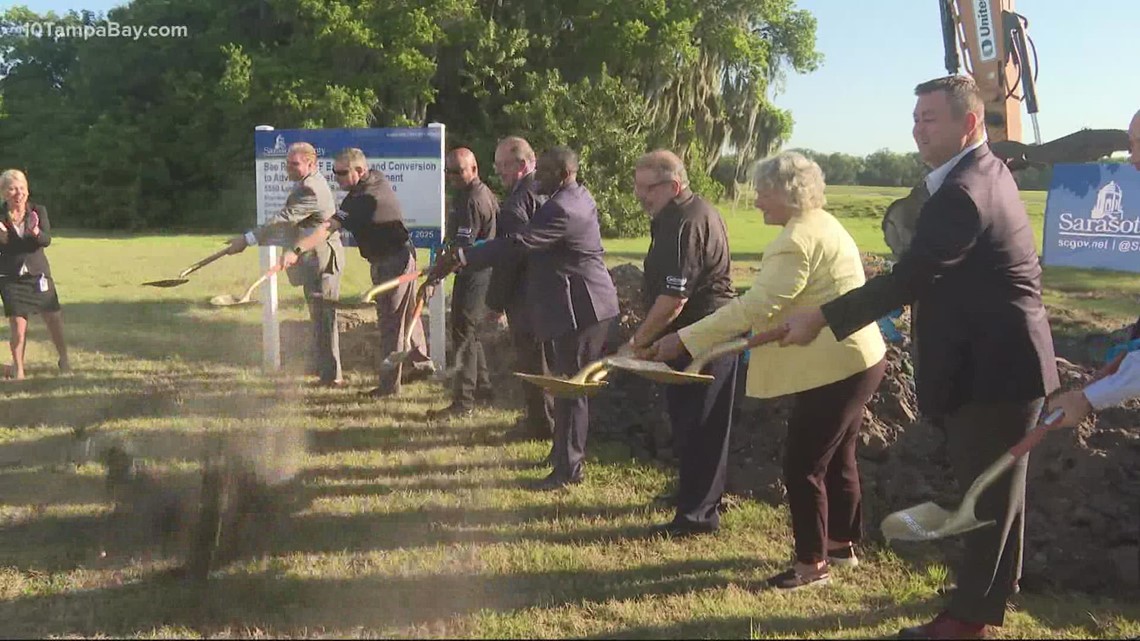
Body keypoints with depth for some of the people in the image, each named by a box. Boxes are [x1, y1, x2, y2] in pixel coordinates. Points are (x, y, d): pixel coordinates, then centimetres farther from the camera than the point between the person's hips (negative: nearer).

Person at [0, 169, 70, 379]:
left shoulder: (38, 211, 0)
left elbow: (47, 240, -11)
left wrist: (35, 231, -32)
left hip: (38, 273, 1)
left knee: (54, 318, 1)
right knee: (18, 325, -4)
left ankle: (64, 359, 21)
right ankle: (17, 368, 12)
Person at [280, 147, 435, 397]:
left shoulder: (360, 200, -28)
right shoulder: (379, 178, -1)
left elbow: (327, 228, -38)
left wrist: (297, 251, -45)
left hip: (390, 263, -10)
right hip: (403, 256, 10)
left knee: (389, 322, -3)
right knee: (407, 313, 22)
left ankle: (388, 384, 4)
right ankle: (422, 362, 38)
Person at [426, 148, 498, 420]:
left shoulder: (472, 201, -18)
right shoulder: (484, 194, 14)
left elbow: (463, 246, -25)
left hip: (473, 276, -11)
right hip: (479, 273, 11)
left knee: (464, 334, -9)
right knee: (469, 332, 19)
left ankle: (463, 402, -7)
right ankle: (482, 387, 27)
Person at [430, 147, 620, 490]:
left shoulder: (560, 210, -22)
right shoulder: (580, 197, 12)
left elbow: (517, 244, -30)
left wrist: (460, 258, -31)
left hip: (580, 309, -11)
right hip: (585, 305, 11)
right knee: (570, 384, 19)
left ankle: (568, 468, 2)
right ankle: (565, 451, 32)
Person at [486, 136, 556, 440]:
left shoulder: (519, 201, -19)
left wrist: (495, 300, -14)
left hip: (525, 294, -9)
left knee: (531, 359, 1)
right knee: (547, 356, 18)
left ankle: (541, 423, 9)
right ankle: (550, 415, 29)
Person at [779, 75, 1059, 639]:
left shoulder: (962, 194, -24)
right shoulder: (985, 172, 9)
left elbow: (905, 280, -27)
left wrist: (821, 317, -23)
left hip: (994, 367, -11)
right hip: (1001, 358, 11)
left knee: (986, 492, 1)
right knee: (993, 486, 23)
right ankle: (994, 587, 40)